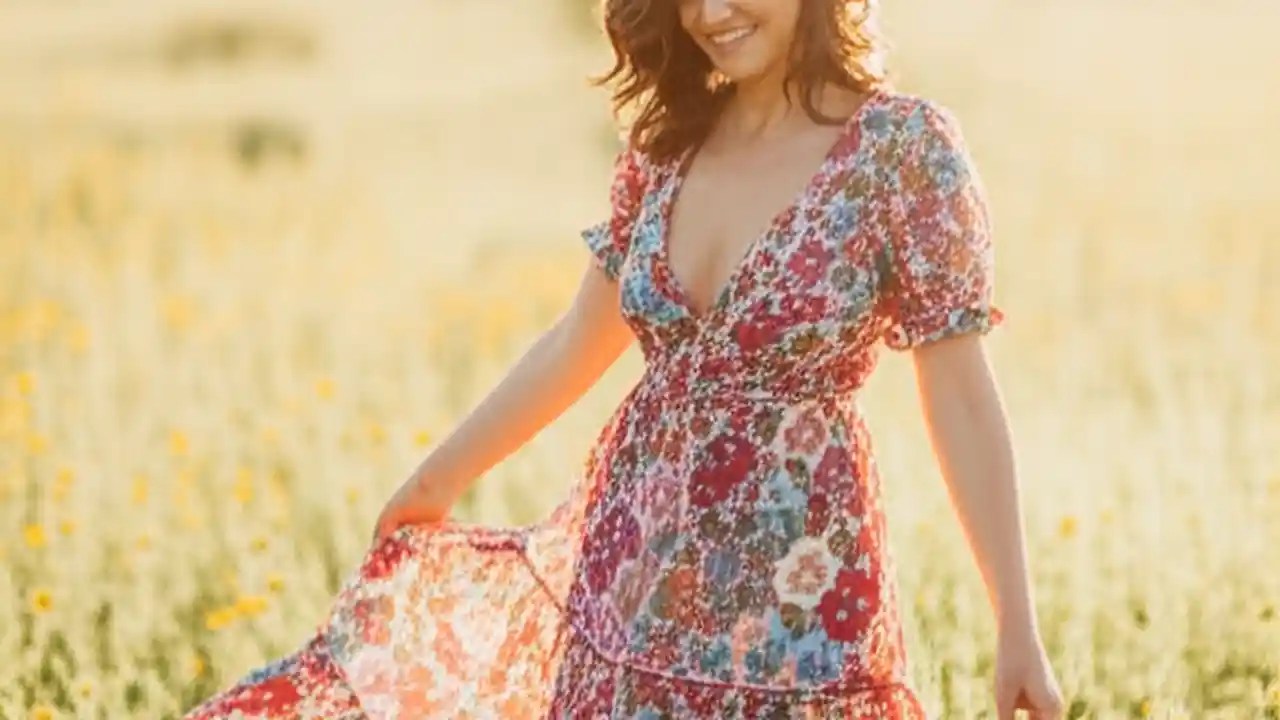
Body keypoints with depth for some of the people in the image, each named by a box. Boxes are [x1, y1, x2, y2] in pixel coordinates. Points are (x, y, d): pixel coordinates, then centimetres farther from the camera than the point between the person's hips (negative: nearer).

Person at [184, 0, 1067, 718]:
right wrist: (435, 480, 25)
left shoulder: (902, 145, -10)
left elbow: (960, 393, -10)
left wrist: (1018, 626, -11)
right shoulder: (664, 144, 5)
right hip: (629, 577, 5)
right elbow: (581, 340, 17)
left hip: (791, 599, -5)